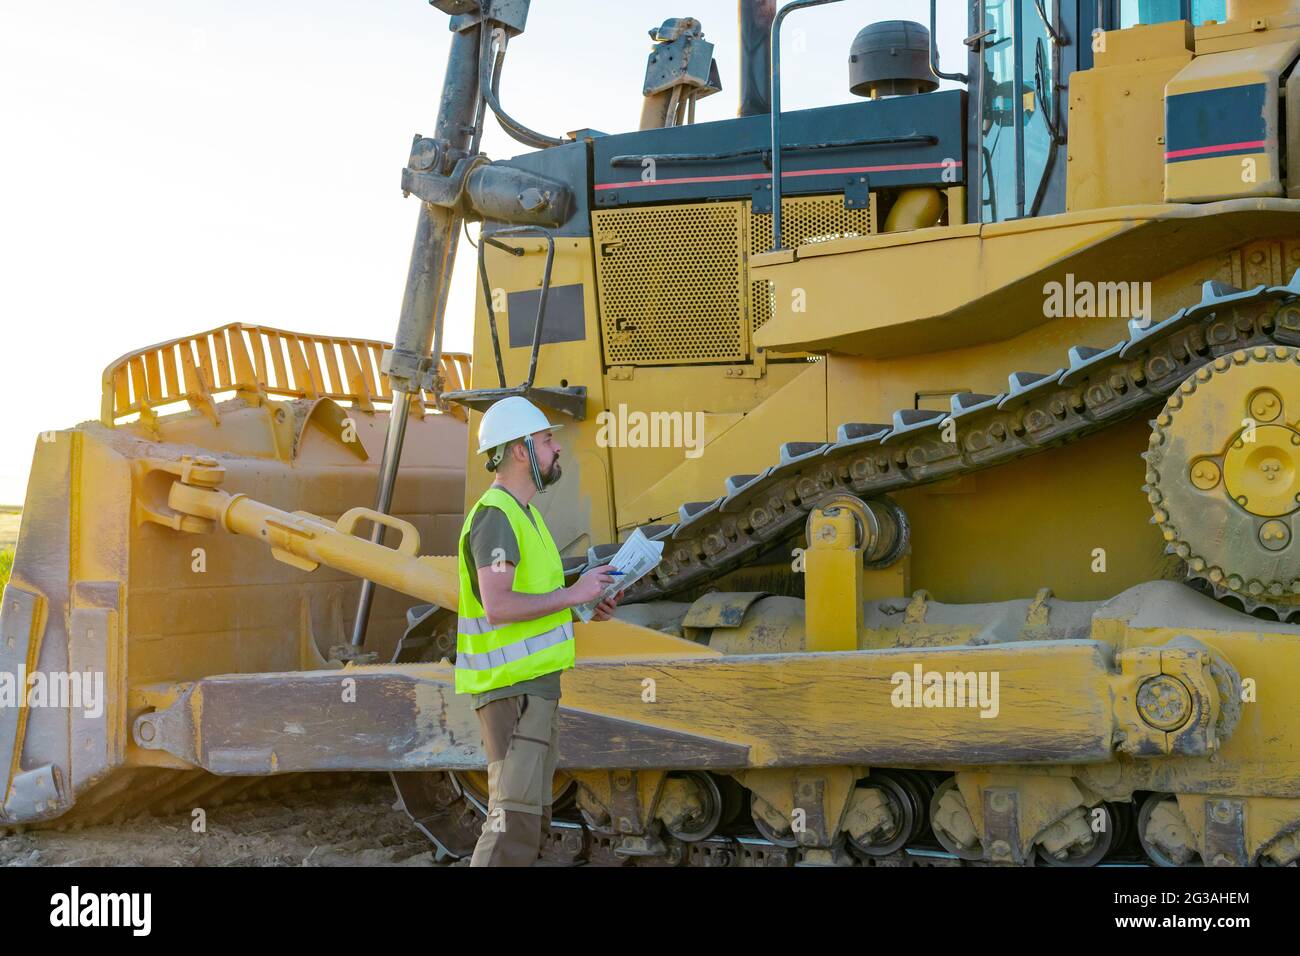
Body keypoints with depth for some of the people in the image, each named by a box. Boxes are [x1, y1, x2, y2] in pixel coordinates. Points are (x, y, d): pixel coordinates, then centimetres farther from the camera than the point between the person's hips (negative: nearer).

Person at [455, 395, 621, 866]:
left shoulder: (522, 513, 17)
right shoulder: (495, 516, -16)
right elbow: (498, 606, -26)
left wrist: (585, 608, 6)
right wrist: (574, 593, -18)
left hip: (535, 685, 11)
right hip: (513, 687, -11)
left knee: (531, 813, 15)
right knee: (516, 819, -11)